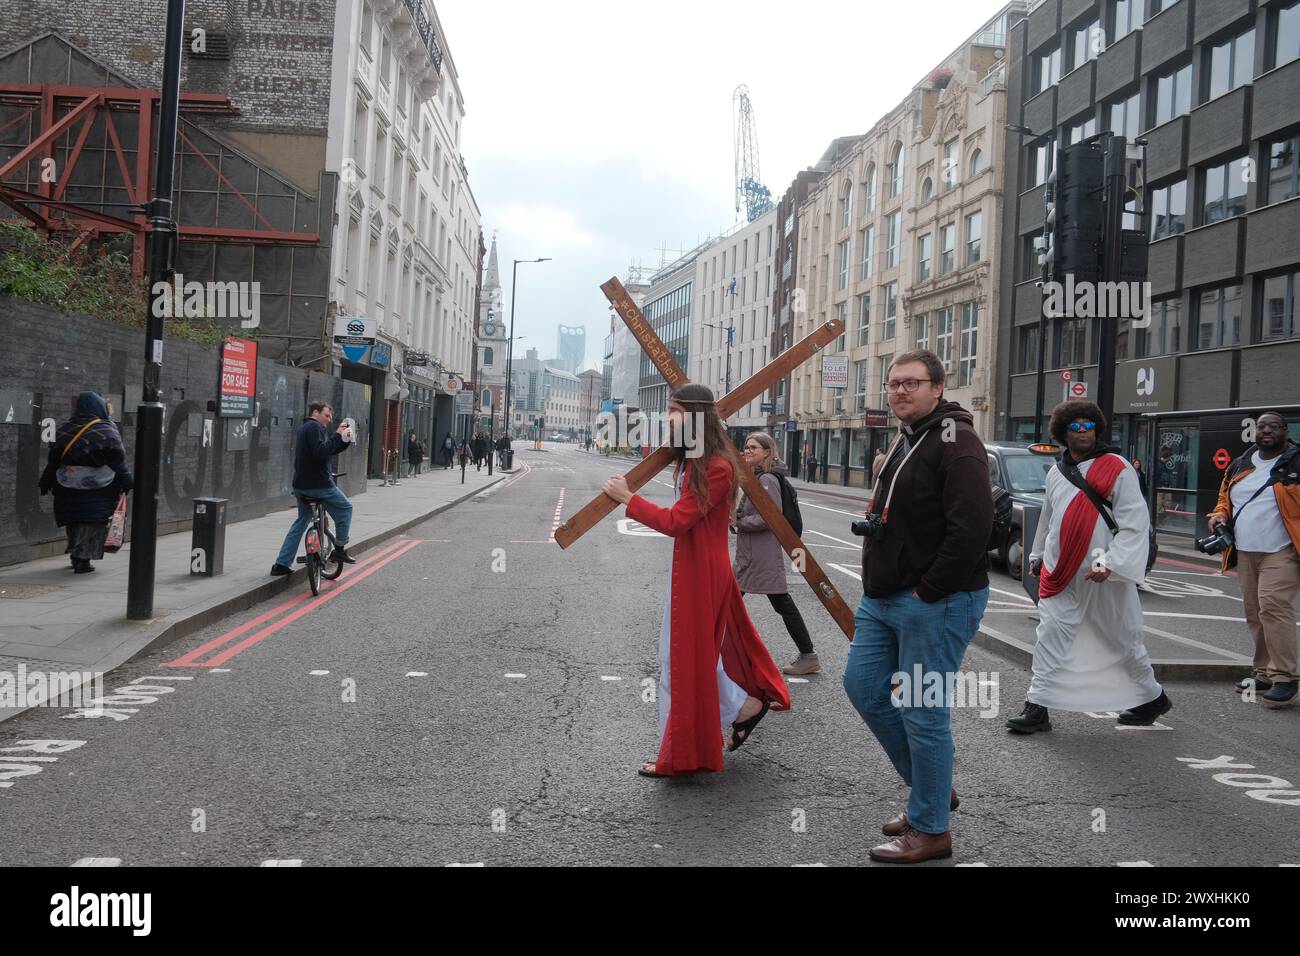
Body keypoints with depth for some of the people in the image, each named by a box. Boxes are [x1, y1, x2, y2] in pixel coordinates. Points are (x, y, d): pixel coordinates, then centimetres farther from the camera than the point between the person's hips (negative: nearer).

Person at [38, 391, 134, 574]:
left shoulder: (63, 430, 5)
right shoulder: (107, 430, -8)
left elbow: (54, 459, 8)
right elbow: (118, 461, -11)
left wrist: (46, 481, 15)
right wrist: (127, 481, -5)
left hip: (68, 487, 4)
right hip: (97, 488, -4)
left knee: (73, 521, 16)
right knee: (91, 521, 1)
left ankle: (76, 556, 24)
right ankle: (82, 560, -5)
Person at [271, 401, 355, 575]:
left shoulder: (301, 428, 21)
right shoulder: (314, 427, -12)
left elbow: (328, 450, 19)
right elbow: (322, 453, -26)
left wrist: (345, 440, 6)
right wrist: (338, 435, -19)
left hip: (301, 485, 10)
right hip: (318, 484, -10)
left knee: (301, 521, 17)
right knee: (345, 508, 9)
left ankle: (281, 564, 13)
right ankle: (339, 550, 11)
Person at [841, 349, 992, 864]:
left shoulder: (955, 440, -14)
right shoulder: (904, 441, 17)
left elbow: (972, 526, -24)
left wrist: (928, 591, -19)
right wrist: (876, 580, 15)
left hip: (934, 604, -10)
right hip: (884, 598, 10)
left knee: (923, 711, -3)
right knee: (864, 686, 13)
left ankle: (930, 830, 11)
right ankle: (931, 787, 28)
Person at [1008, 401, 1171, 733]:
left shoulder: (1118, 469, -8)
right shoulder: (1057, 473, 11)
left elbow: (1135, 523, -13)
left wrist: (1111, 563, -21)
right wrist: (1038, 555, 29)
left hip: (1104, 577, -4)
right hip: (1060, 575, 5)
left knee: (1123, 640, 10)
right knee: (1051, 635, -2)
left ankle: (1152, 697, 31)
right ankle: (1038, 707, 0)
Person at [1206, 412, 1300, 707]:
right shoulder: (1239, 466, 13)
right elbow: (1224, 497, 25)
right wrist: (1220, 516, 5)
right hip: (1245, 553, 6)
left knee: (1273, 606, -17)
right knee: (1254, 612, 11)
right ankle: (1264, 671, 22)